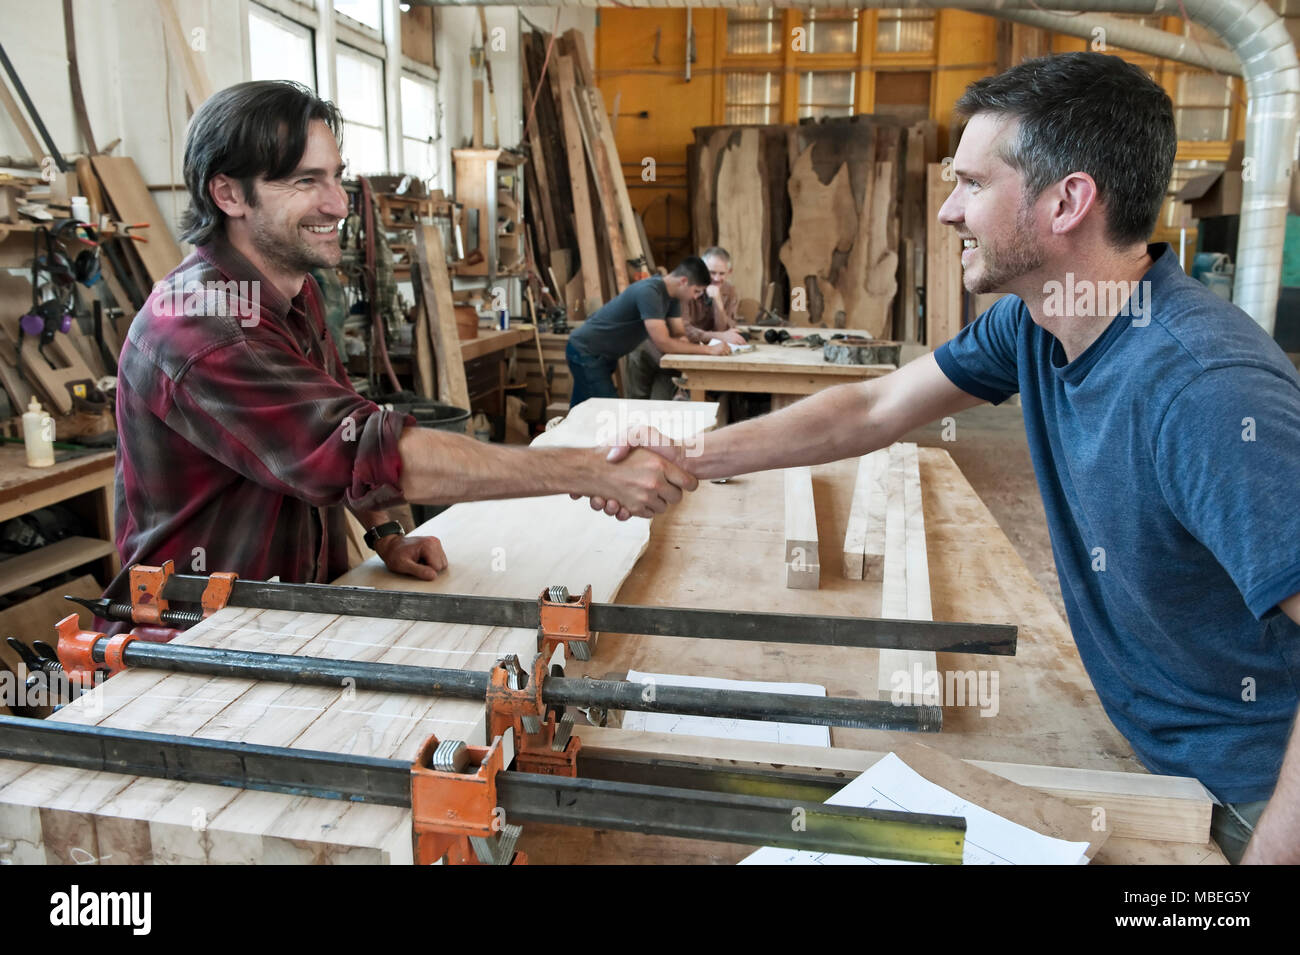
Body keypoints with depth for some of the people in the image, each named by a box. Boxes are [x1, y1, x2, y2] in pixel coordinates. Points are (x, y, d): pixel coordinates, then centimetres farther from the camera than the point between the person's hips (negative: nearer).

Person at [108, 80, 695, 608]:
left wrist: (385, 535, 0)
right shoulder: (201, 327, -24)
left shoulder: (294, 291, 8)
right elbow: (366, 454, -33)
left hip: (301, 608, 8)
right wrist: (598, 474, -34)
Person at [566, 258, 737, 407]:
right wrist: (708, 350, -29)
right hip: (585, 351, -9)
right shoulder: (649, 292, -29)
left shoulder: (671, 295, 0)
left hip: (602, 354, 9)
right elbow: (663, 343, -31)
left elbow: (679, 335, 4)